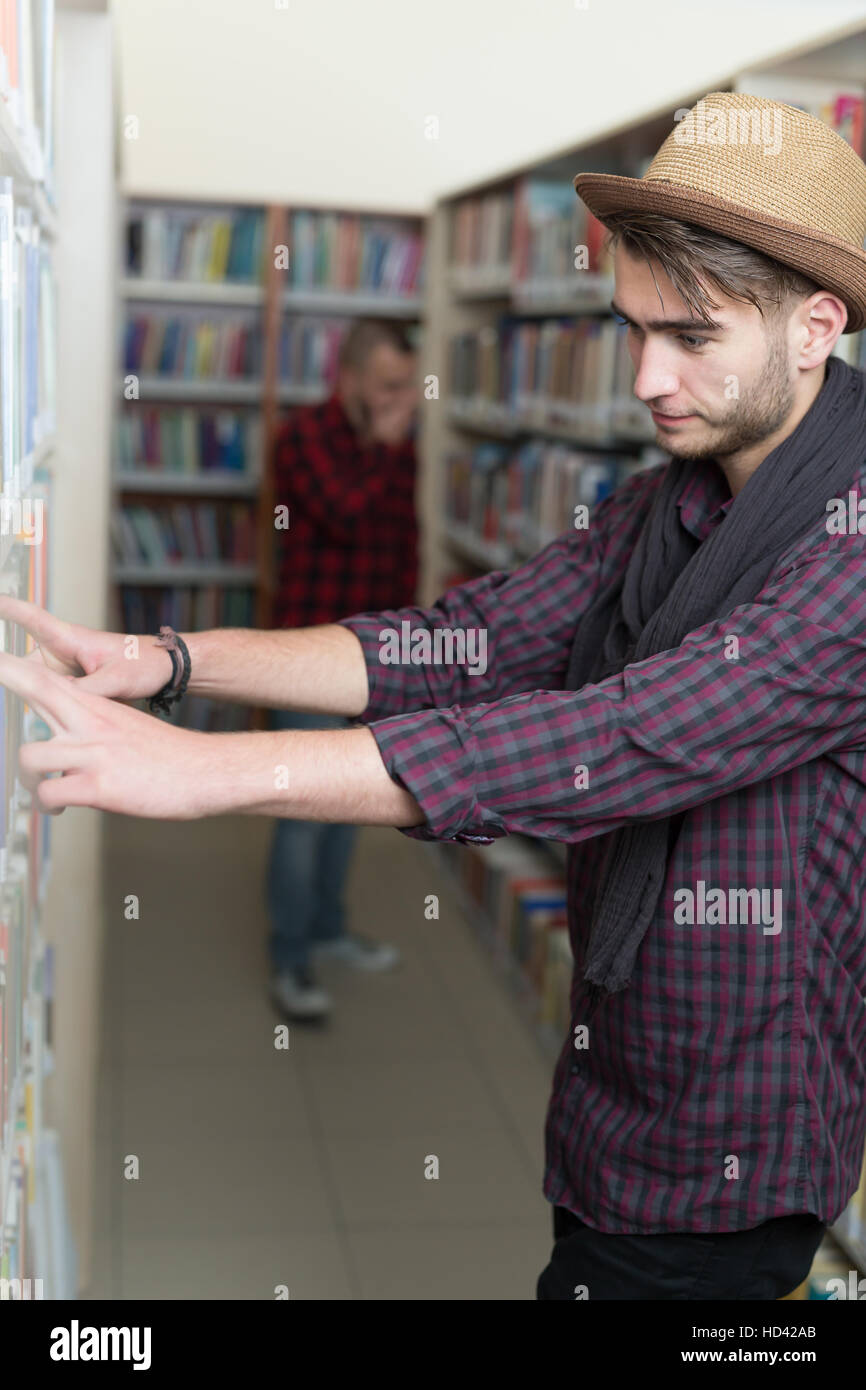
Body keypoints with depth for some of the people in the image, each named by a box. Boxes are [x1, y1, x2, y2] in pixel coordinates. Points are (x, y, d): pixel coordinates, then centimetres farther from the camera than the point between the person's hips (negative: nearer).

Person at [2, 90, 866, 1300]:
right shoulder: (666, 505, 3)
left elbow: (627, 740, -34)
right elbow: (481, 639, -1)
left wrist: (205, 769, -35)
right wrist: (170, 659, -13)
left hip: (723, 1158, -7)